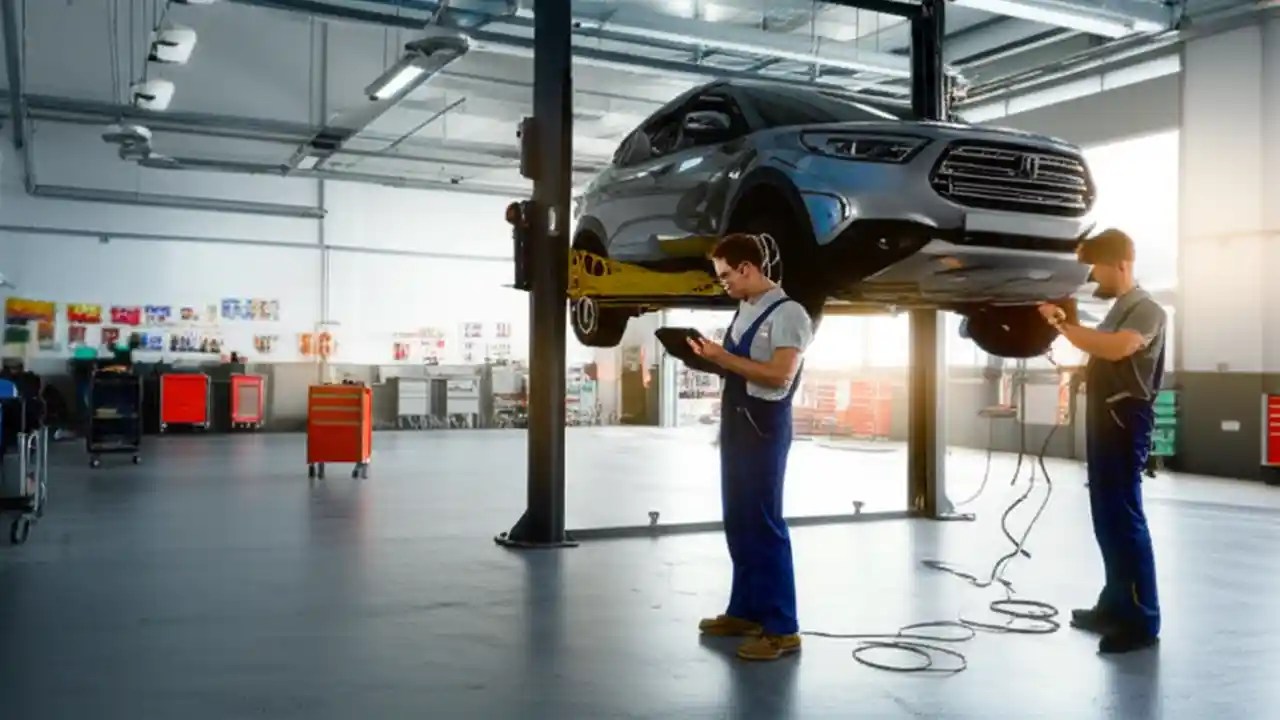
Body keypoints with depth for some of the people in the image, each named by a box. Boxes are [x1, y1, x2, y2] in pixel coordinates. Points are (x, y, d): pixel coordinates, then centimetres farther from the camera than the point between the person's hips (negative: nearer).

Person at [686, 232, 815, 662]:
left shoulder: (787, 313, -12)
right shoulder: (743, 310, 14)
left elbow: (780, 375, -21)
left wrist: (722, 356, -20)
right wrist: (710, 356, 5)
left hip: (764, 426, -9)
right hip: (735, 423, 9)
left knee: (763, 523, -7)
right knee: (737, 522, 12)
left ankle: (782, 628, -1)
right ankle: (745, 610, 23)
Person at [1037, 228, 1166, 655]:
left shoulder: (1146, 309, -11)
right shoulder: (1118, 310, 20)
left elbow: (1117, 348, -30)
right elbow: (1102, 355, 23)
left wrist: (1063, 325, -26)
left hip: (1125, 420, -10)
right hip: (1105, 419, 10)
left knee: (1125, 519, -10)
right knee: (1107, 520, 13)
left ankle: (1142, 621, -6)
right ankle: (1115, 607, 22)